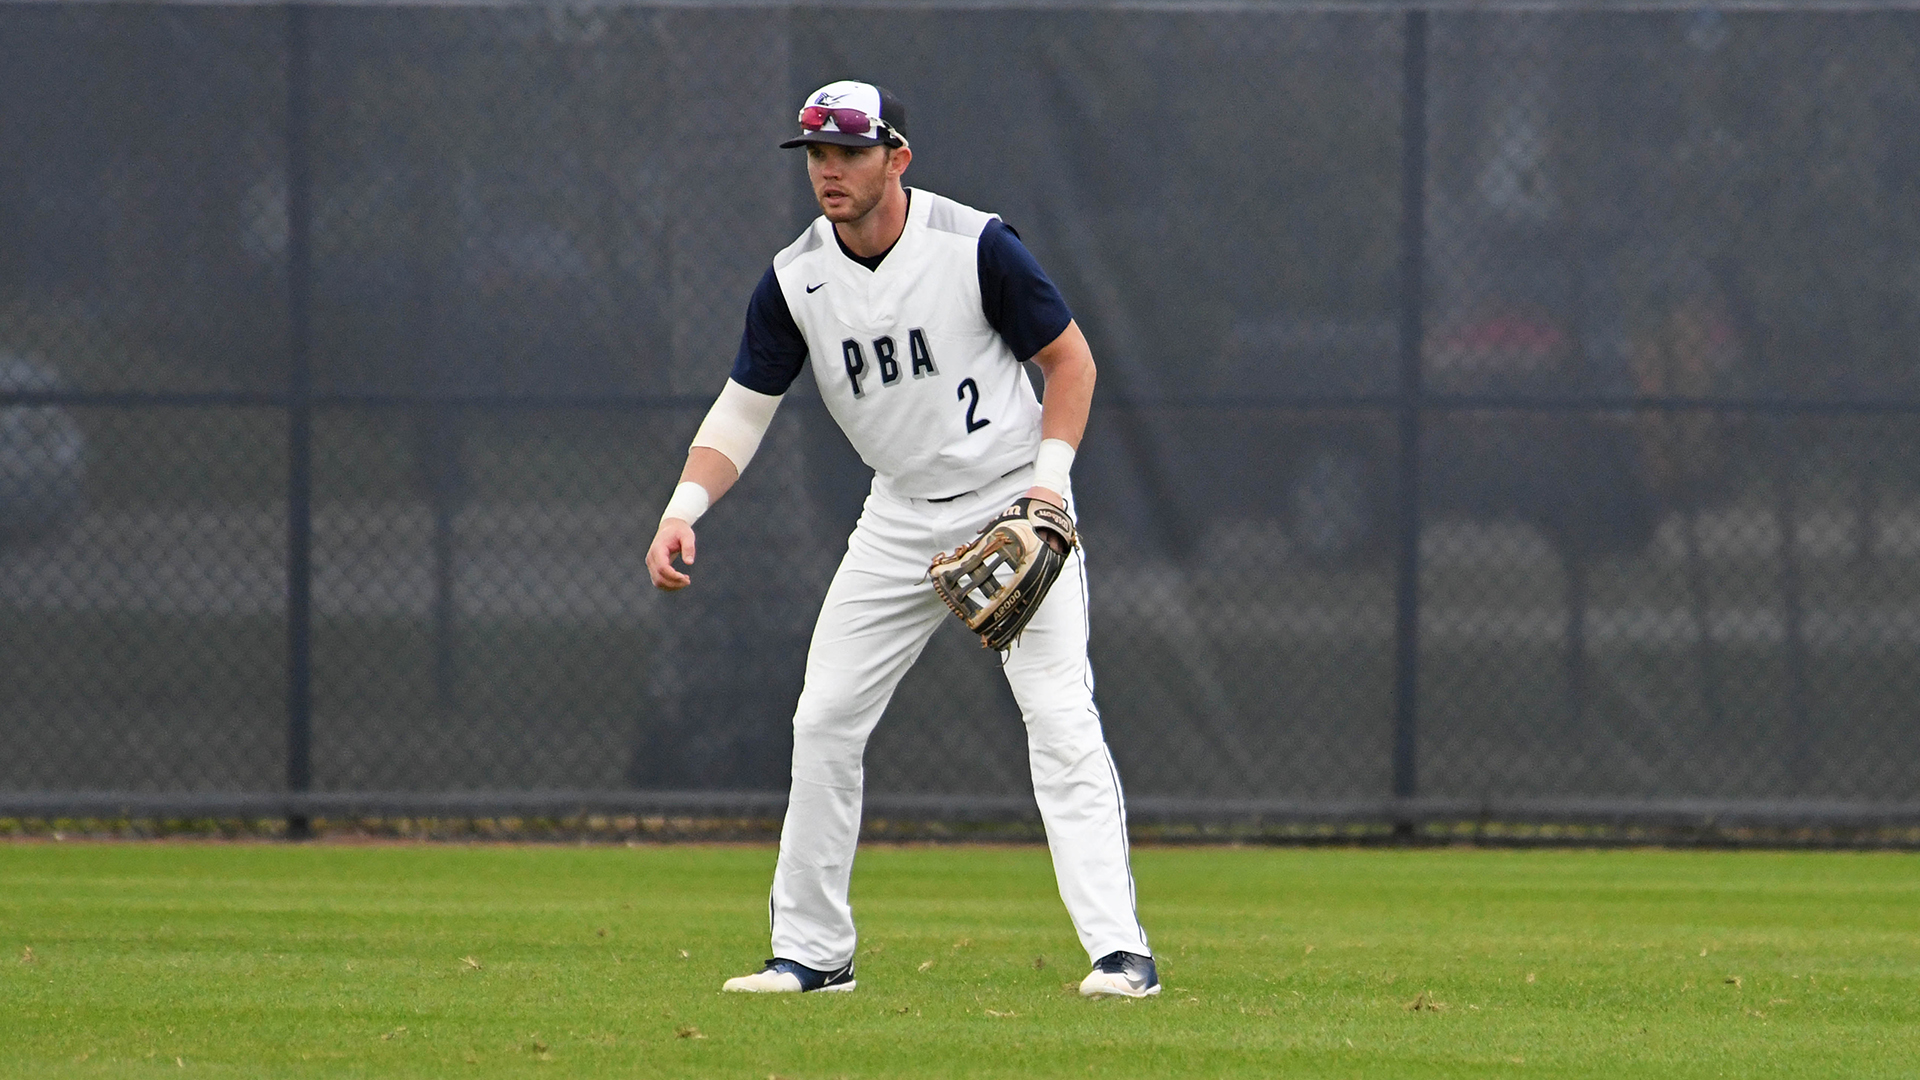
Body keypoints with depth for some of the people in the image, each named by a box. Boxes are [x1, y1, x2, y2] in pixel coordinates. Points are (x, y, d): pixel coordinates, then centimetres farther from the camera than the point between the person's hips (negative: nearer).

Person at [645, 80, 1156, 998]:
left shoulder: (975, 247, -17)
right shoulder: (794, 280, -5)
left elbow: (1068, 356, -6)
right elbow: (743, 408, 0)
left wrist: (1051, 475, -18)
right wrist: (684, 508, -16)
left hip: (1015, 502, -5)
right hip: (901, 519, 5)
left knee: (1060, 717, -16)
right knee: (823, 720, 2)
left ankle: (1119, 951, -20)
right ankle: (814, 953, 13)